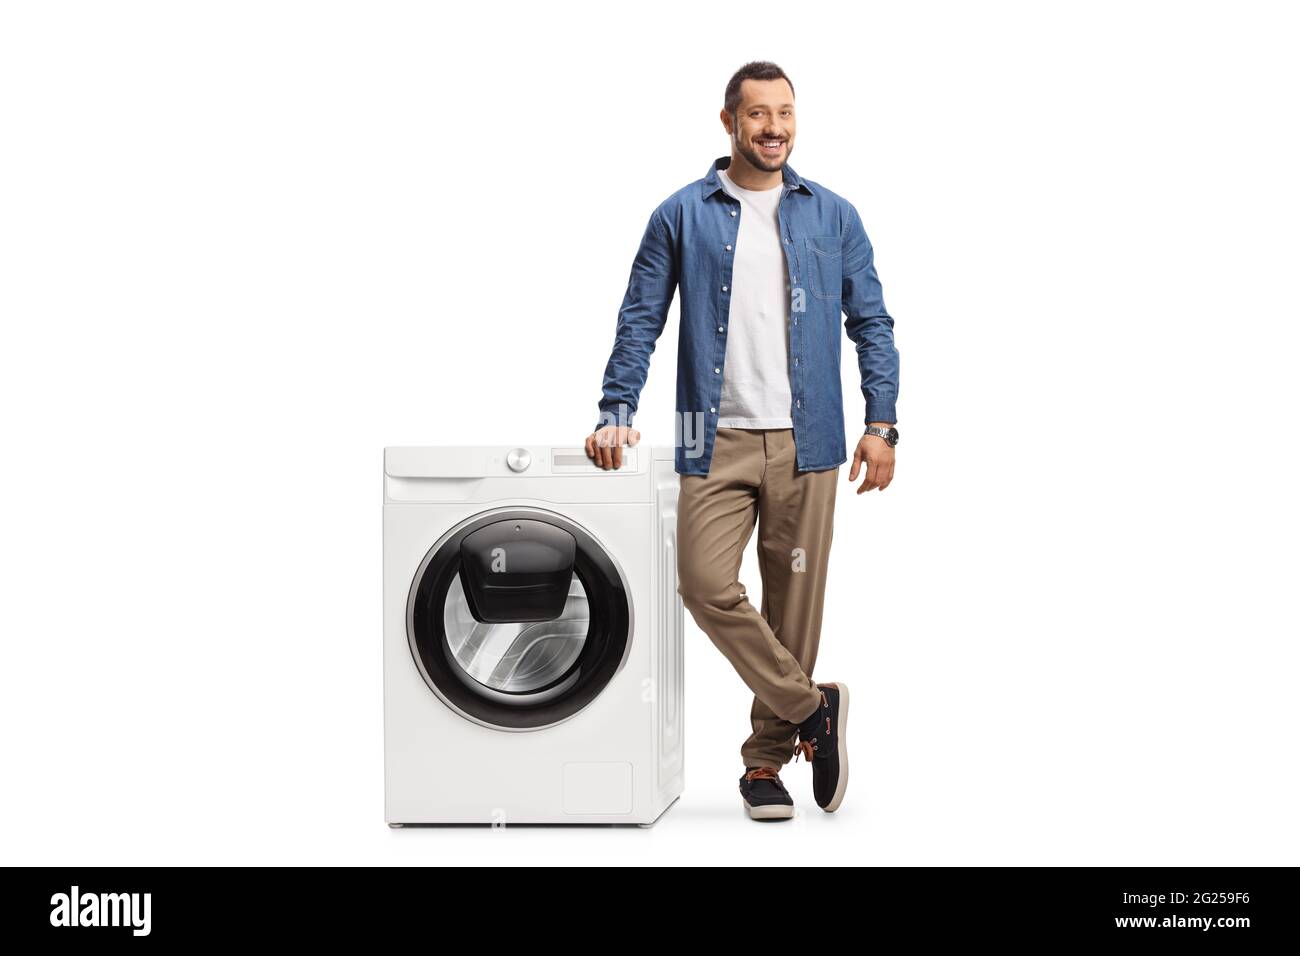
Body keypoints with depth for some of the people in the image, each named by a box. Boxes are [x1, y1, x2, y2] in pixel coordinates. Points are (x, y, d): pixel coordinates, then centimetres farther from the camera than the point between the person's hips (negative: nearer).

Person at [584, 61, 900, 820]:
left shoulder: (833, 217, 8)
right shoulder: (683, 215, 4)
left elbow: (871, 323, 9)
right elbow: (641, 320, 4)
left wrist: (882, 424, 0)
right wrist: (617, 413, -8)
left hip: (805, 442, 1)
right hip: (717, 439, -1)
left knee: (795, 600, 3)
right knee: (707, 585, -13)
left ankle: (767, 762, 16)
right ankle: (813, 708, 5)